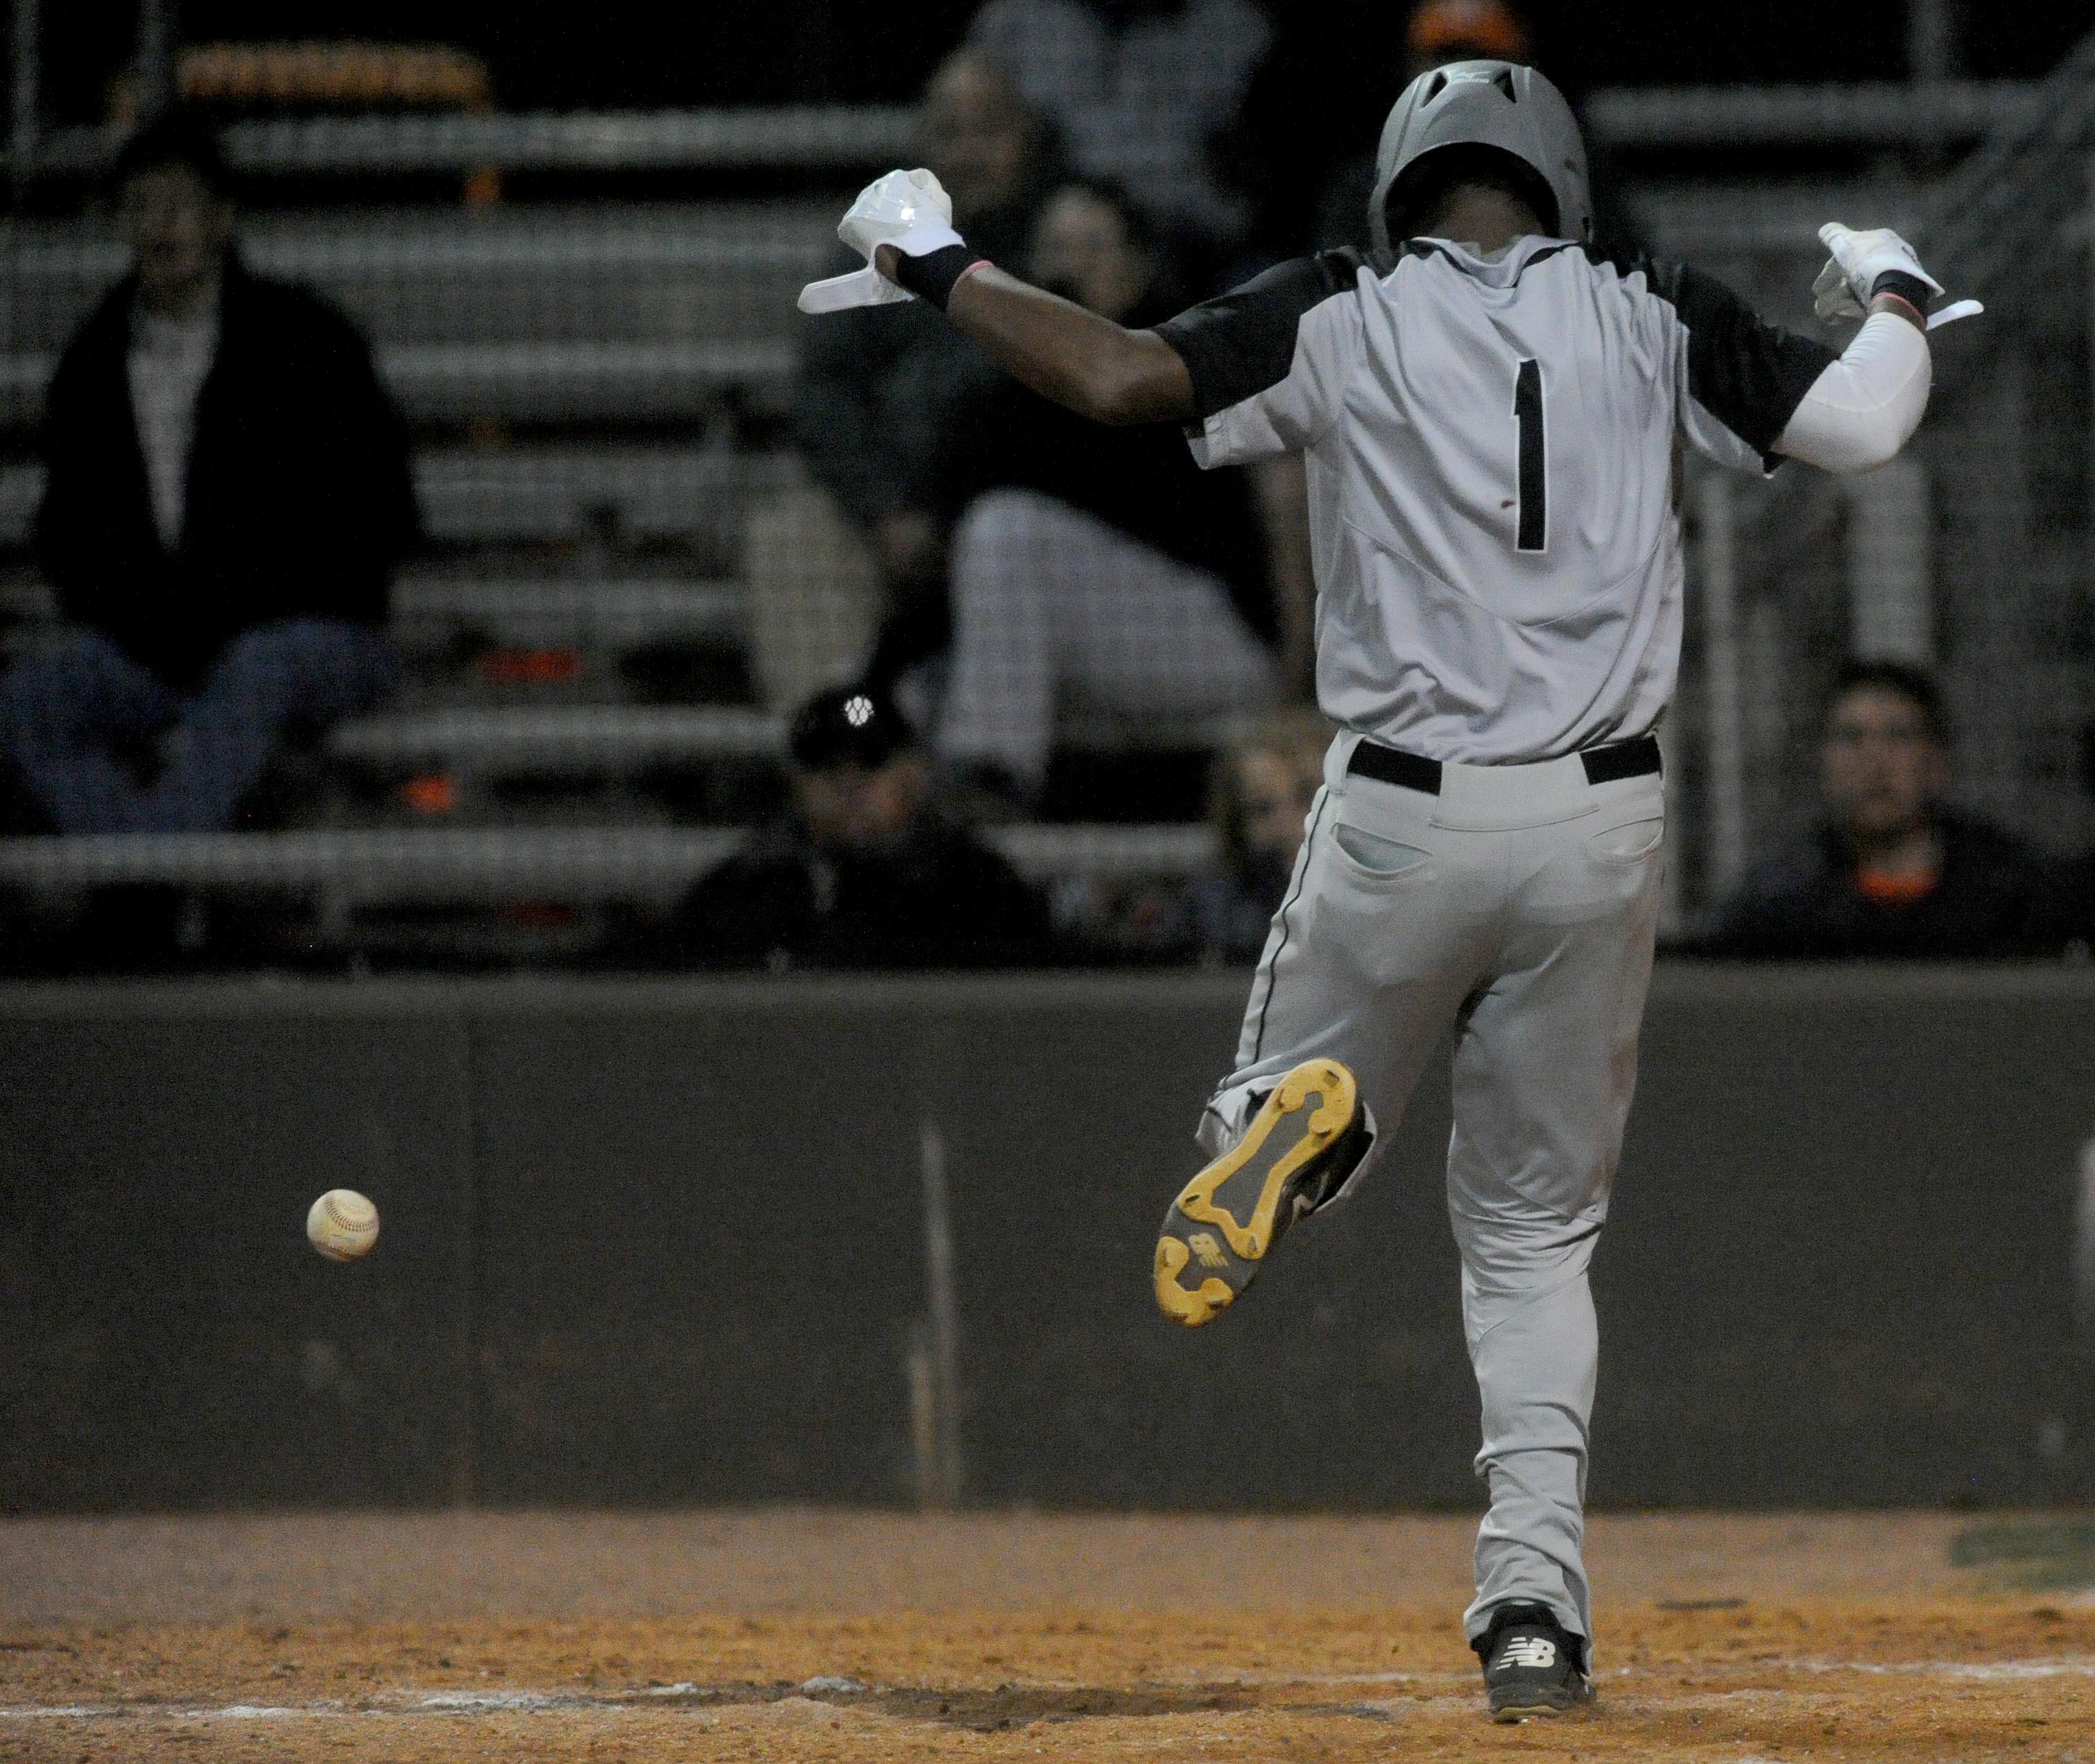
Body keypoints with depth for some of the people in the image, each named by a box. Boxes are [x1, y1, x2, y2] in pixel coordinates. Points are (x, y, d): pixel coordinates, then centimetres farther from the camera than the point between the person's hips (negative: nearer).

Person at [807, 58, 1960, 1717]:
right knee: (1536, 1226, 14)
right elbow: (1860, 424, -3)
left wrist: (940, 262, 0)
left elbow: (1123, 376, -13)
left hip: (1404, 820, -2)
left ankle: (1297, 1124, -23)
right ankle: (1536, 1594, -3)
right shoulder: (1651, 319, 2)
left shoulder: (1343, 320, -2)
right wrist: (1894, 293, 18)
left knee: (1270, 1125, 18)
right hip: (1602, 829, 2)